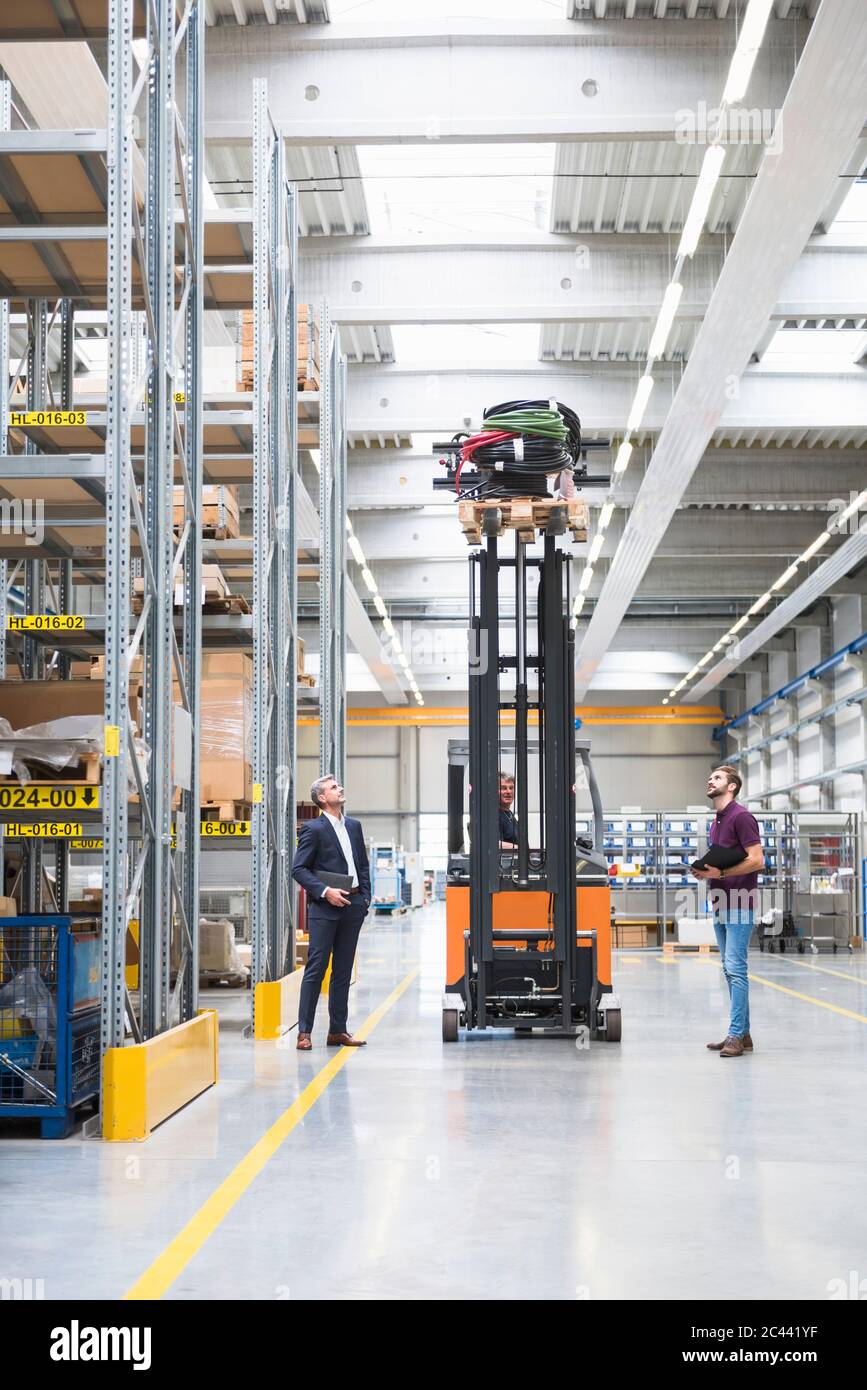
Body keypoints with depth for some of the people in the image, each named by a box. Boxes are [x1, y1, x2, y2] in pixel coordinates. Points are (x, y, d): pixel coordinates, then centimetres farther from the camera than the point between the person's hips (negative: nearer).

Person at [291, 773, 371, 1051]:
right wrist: (325, 892, -18)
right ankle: (304, 1032, -3)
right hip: (324, 907, -6)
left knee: (343, 971, 10)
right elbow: (298, 869, -9)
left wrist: (365, 897, 8)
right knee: (316, 969, -6)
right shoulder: (313, 829, -5)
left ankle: (337, 1031, 15)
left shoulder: (354, 826, 15)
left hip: (353, 906, 6)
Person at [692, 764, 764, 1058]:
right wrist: (705, 871, 6)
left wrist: (720, 872, -21)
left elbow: (756, 860, -17)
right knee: (730, 969, 9)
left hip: (738, 905, -9)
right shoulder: (716, 821, 18)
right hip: (720, 904, 9)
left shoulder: (741, 817, -11)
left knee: (735, 968, -11)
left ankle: (736, 1035, -10)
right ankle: (742, 1034, 14)